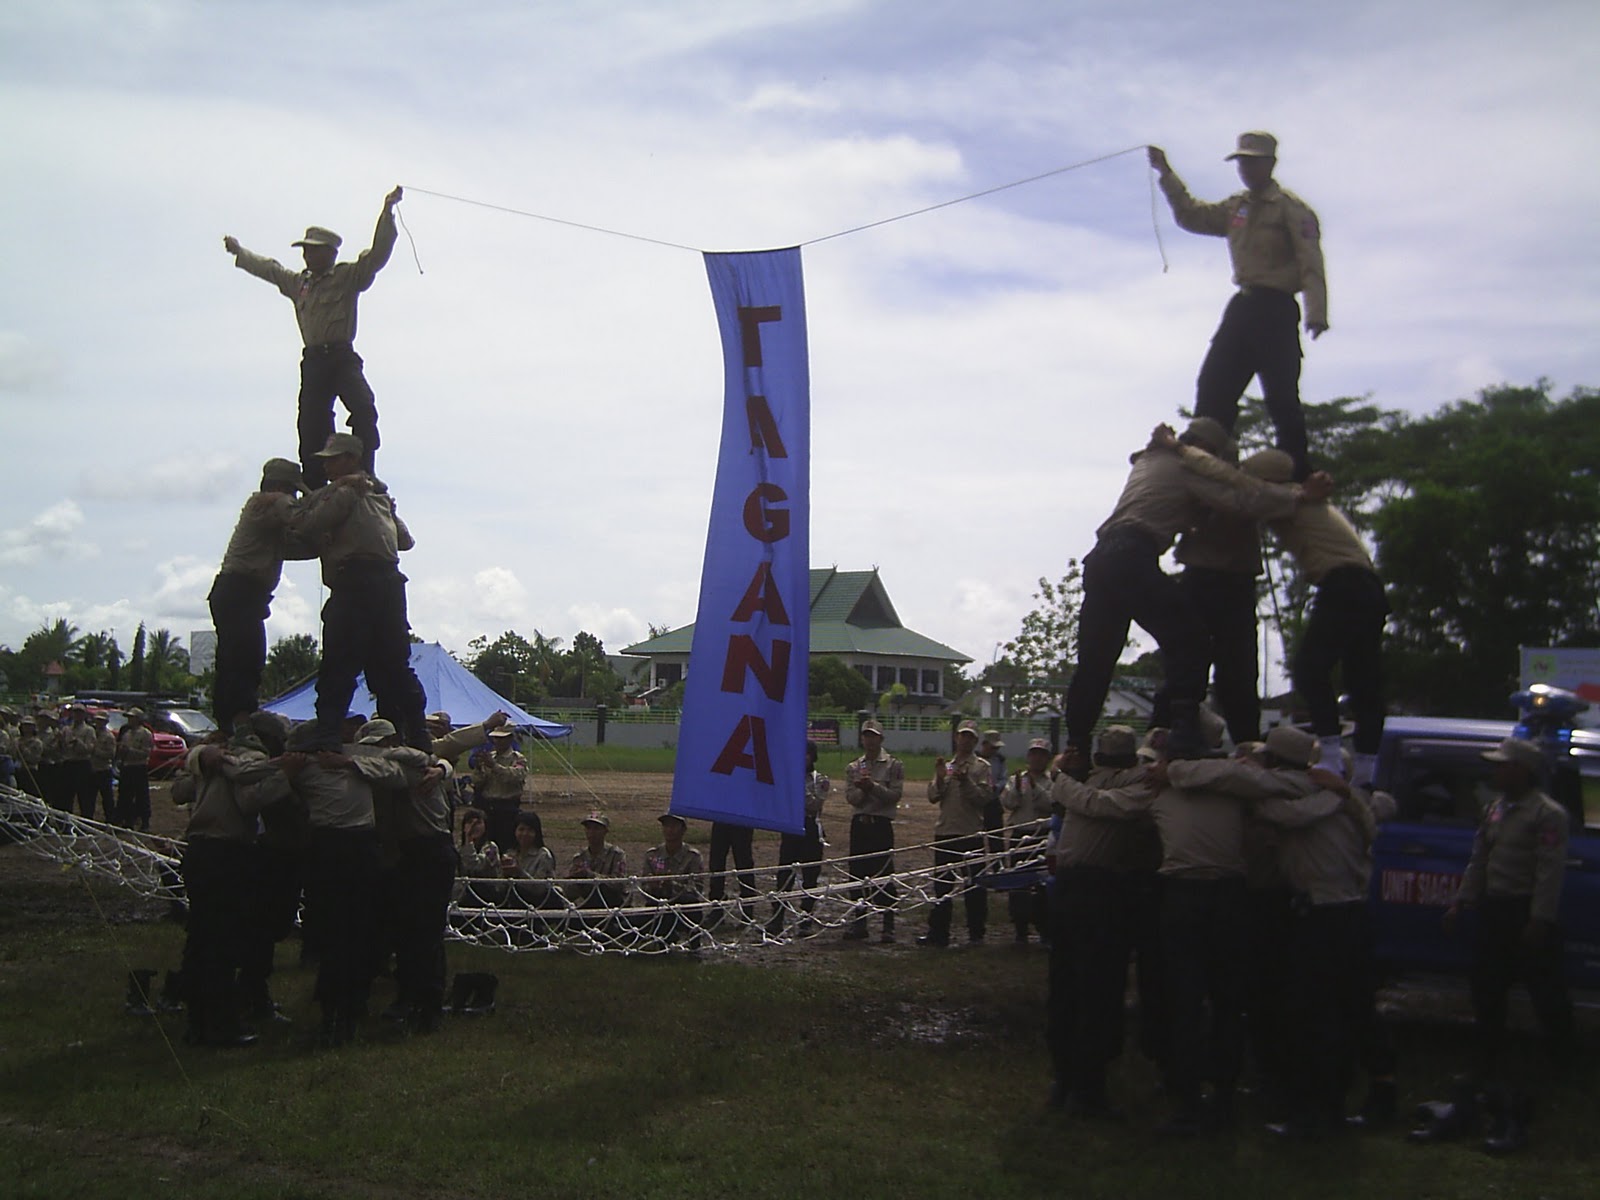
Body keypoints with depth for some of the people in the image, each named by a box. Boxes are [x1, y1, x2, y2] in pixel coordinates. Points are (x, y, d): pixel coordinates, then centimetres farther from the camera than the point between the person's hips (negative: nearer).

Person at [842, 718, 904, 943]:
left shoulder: (894, 766, 2)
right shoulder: (853, 768, 14)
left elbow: (895, 794, -8)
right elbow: (850, 797, 3)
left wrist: (873, 786, -18)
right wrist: (863, 789, -16)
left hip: (881, 825, -4)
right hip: (859, 824, 4)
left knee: (884, 876, -4)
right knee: (856, 875, 6)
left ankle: (888, 927, 1)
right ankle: (859, 923, 15)